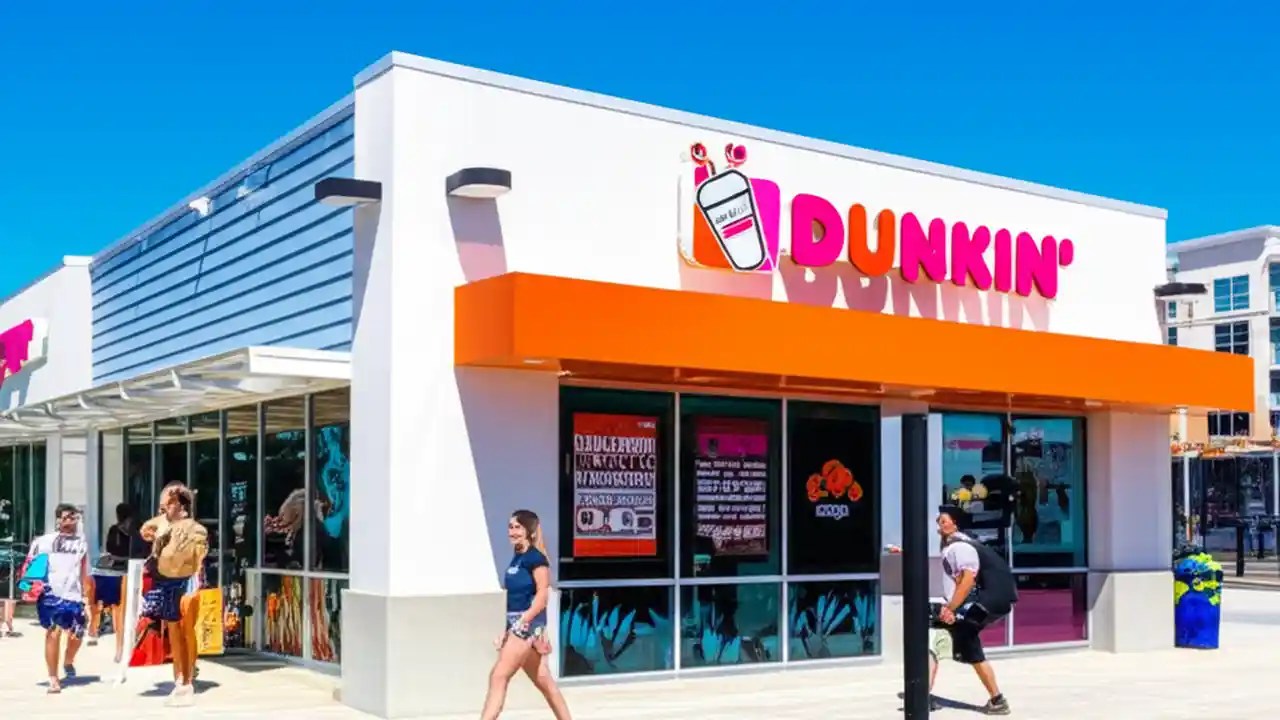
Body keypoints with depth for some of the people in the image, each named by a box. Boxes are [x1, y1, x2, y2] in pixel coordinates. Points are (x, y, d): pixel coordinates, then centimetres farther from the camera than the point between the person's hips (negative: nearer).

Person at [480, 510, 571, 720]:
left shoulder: (535, 557, -10)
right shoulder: (517, 557, 15)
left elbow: (543, 594, -17)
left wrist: (523, 620, -25)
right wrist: (508, 630, 19)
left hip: (527, 624, -9)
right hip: (516, 624, 9)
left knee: (499, 676, -13)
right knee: (544, 682, 13)